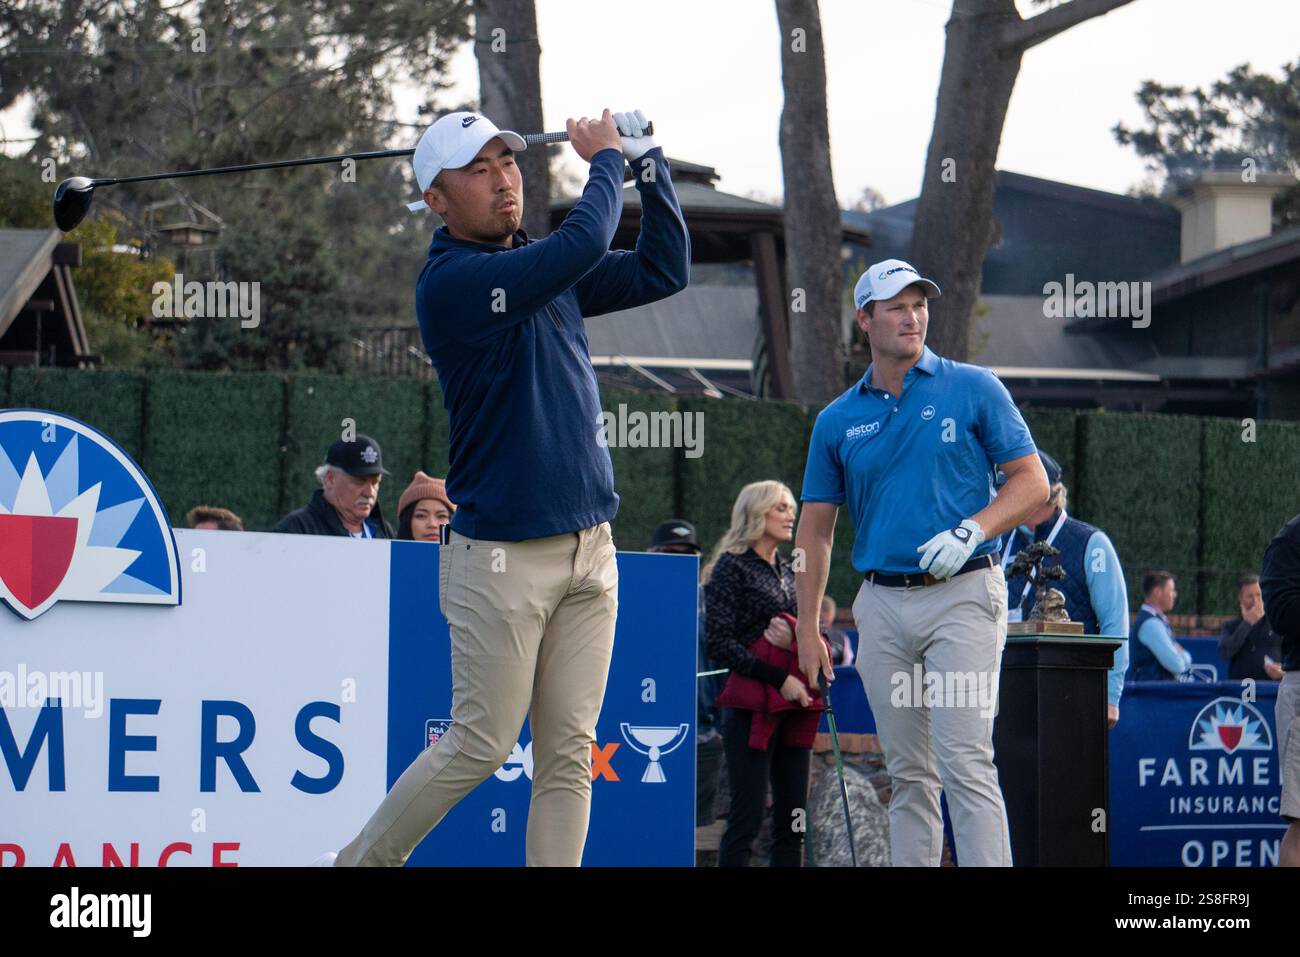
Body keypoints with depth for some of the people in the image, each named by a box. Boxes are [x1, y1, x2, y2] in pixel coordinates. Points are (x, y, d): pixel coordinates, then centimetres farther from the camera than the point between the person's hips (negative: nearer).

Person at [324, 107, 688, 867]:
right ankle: (363, 860, 16)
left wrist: (649, 163, 6)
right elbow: (584, 243, -21)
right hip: (502, 556, -7)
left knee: (569, 752, 2)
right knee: (479, 746, -2)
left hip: (590, 551, 7)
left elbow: (663, 272, 16)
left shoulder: (545, 270, 14)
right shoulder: (449, 282, -12)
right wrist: (606, 158, -4)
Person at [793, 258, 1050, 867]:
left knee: (965, 761, -14)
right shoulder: (838, 421, 11)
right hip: (882, 605, 4)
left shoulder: (974, 389, 3)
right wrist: (807, 628, 9)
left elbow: (1032, 484, 1)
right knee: (908, 773, 7)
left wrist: (970, 531, -16)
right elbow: (816, 527, 15)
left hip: (962, 595, -4)